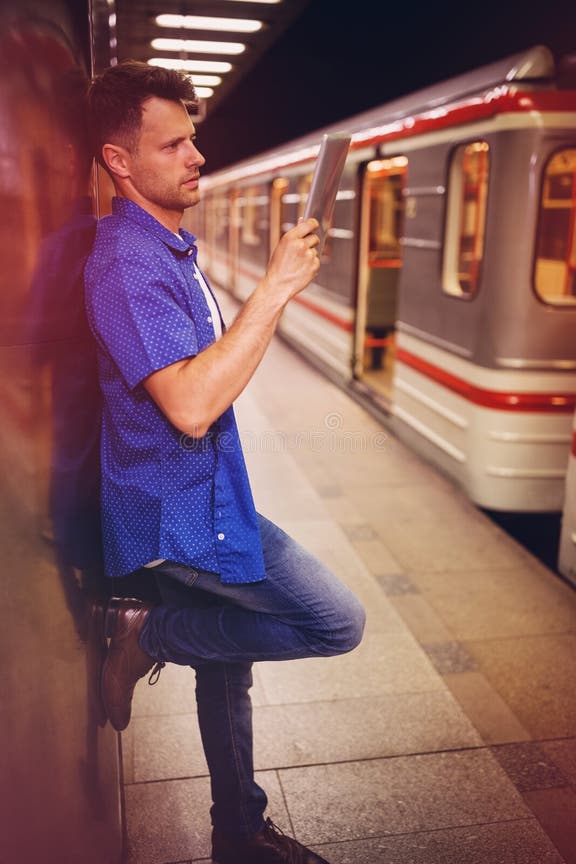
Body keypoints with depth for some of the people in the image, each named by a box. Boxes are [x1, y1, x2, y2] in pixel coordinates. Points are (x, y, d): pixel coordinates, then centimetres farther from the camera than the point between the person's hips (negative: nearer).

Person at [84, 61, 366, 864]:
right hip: (180, 507, -10)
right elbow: (190, 405, -33)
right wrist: (276, 288, -28)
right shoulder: (128, 264, -21)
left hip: (199, 496, 10)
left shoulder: (170, 248, 12)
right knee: (337, 622, -7)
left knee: (227, 660, 18)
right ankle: (149, 632, 2)